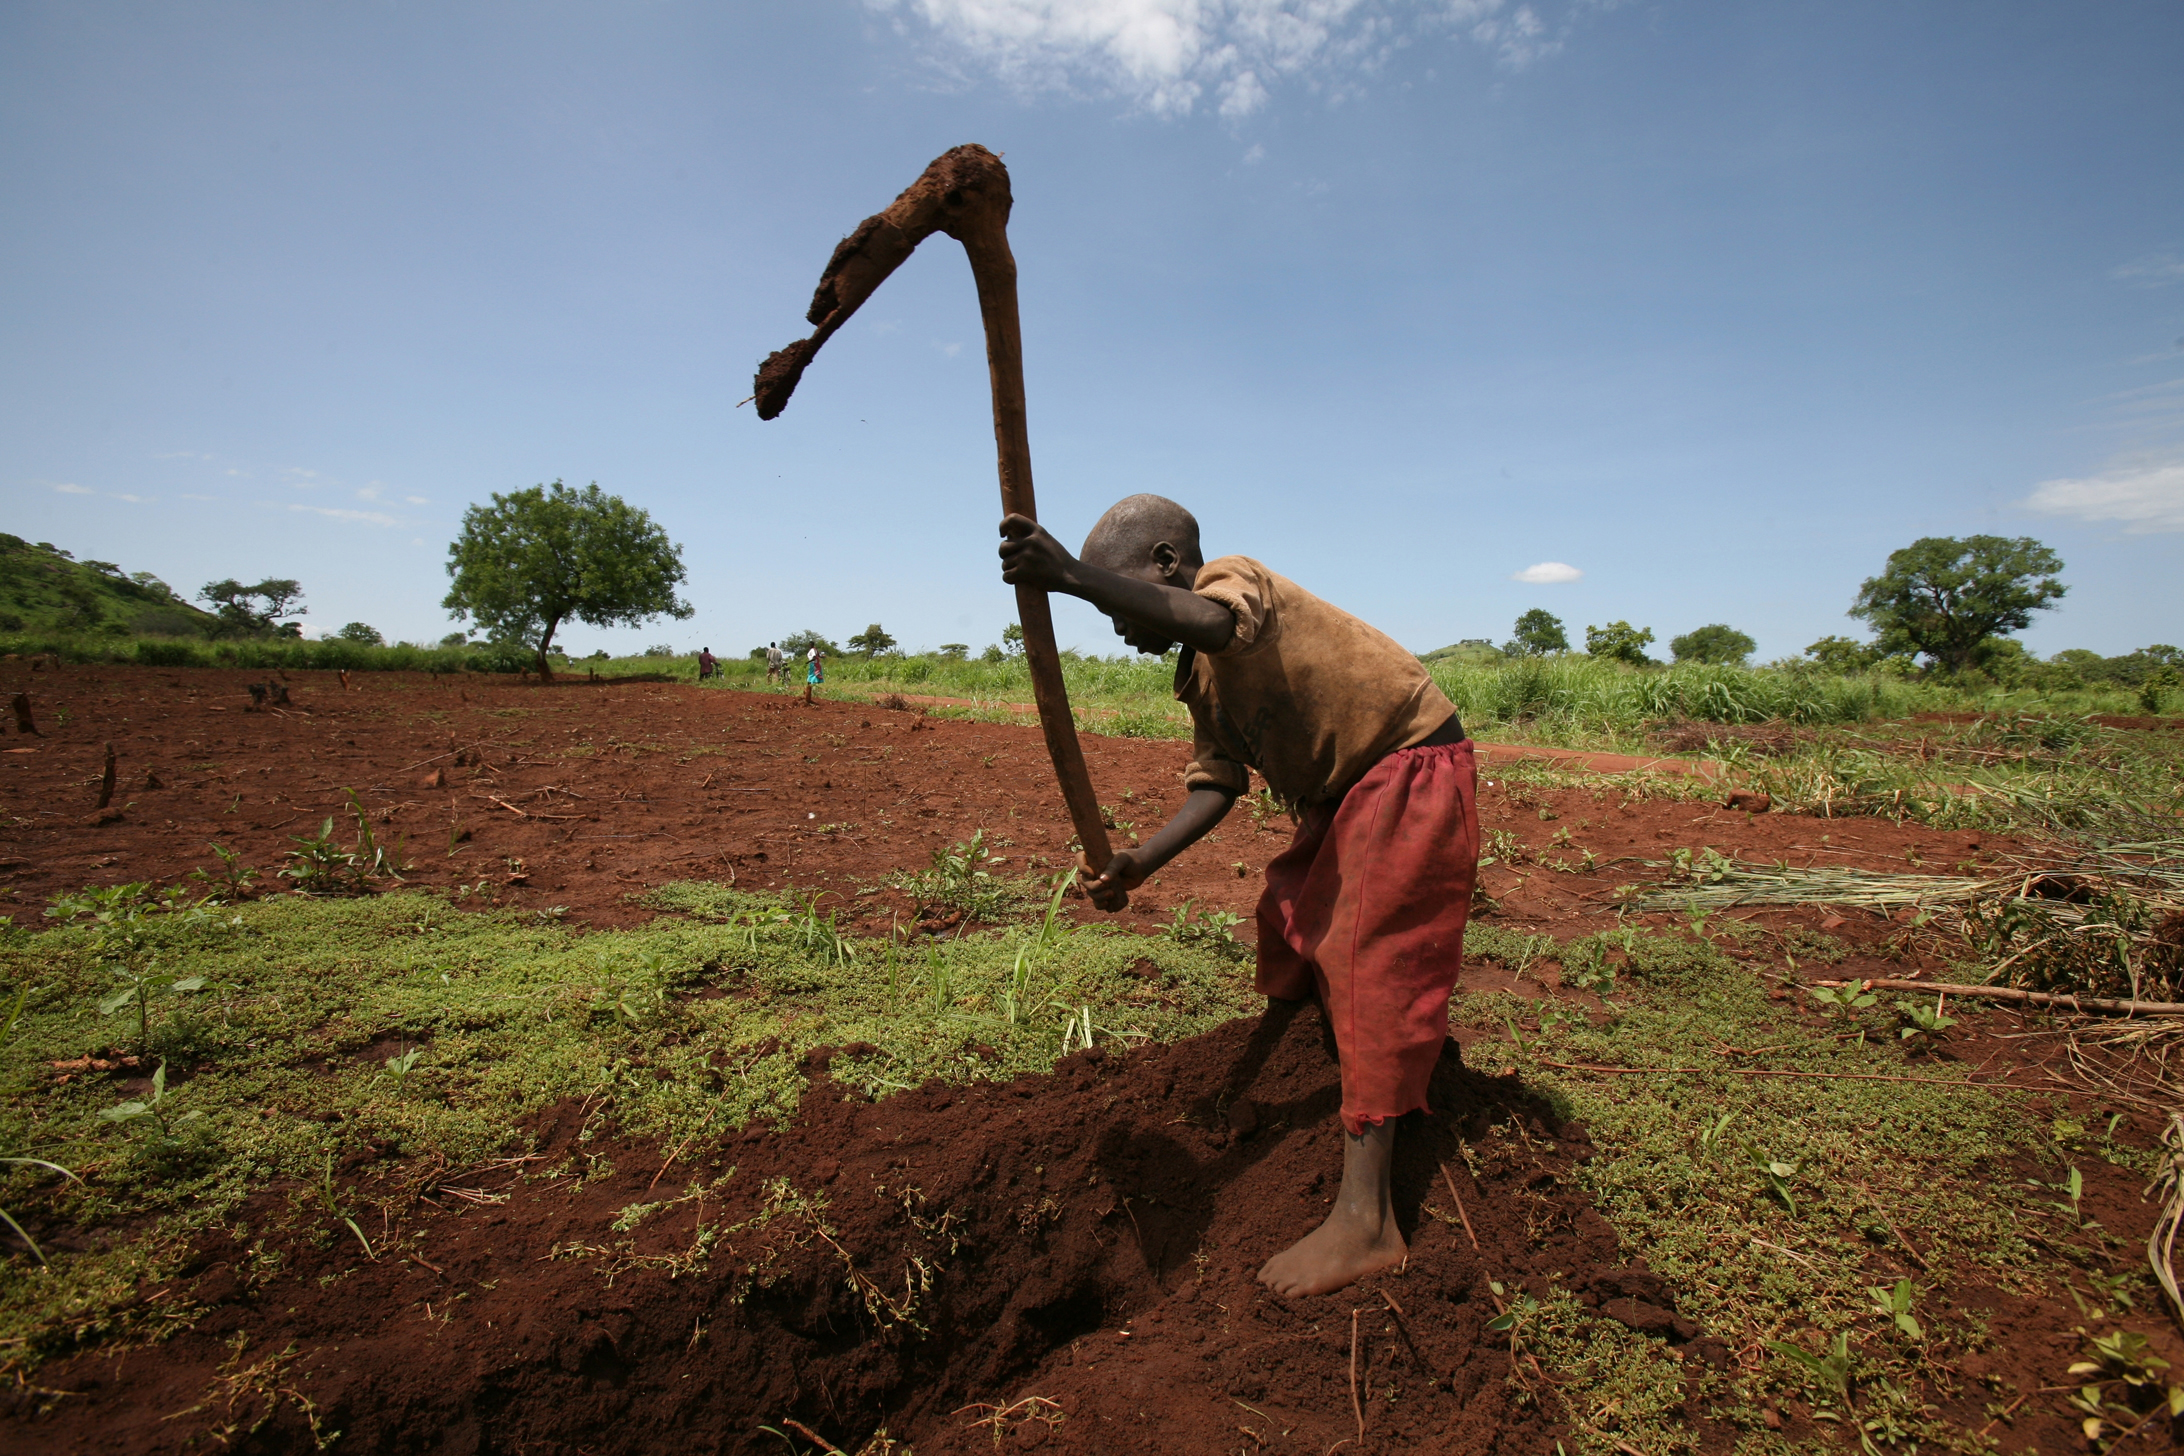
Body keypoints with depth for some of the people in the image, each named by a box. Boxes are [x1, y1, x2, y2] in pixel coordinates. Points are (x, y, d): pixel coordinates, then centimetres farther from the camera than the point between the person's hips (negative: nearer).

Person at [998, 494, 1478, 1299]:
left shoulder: (1235, 576, -17)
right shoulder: (1199, 676, 10)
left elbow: (1210, 623, -43)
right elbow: (1214, 783, 3)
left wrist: (1073, 577, -57)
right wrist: (1140, 862, -12)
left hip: (1414, 773, -10)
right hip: (1343, 796, 10)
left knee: (1368, 965, -14)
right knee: (1289, 927, 17)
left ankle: (1365, 1219, -11)